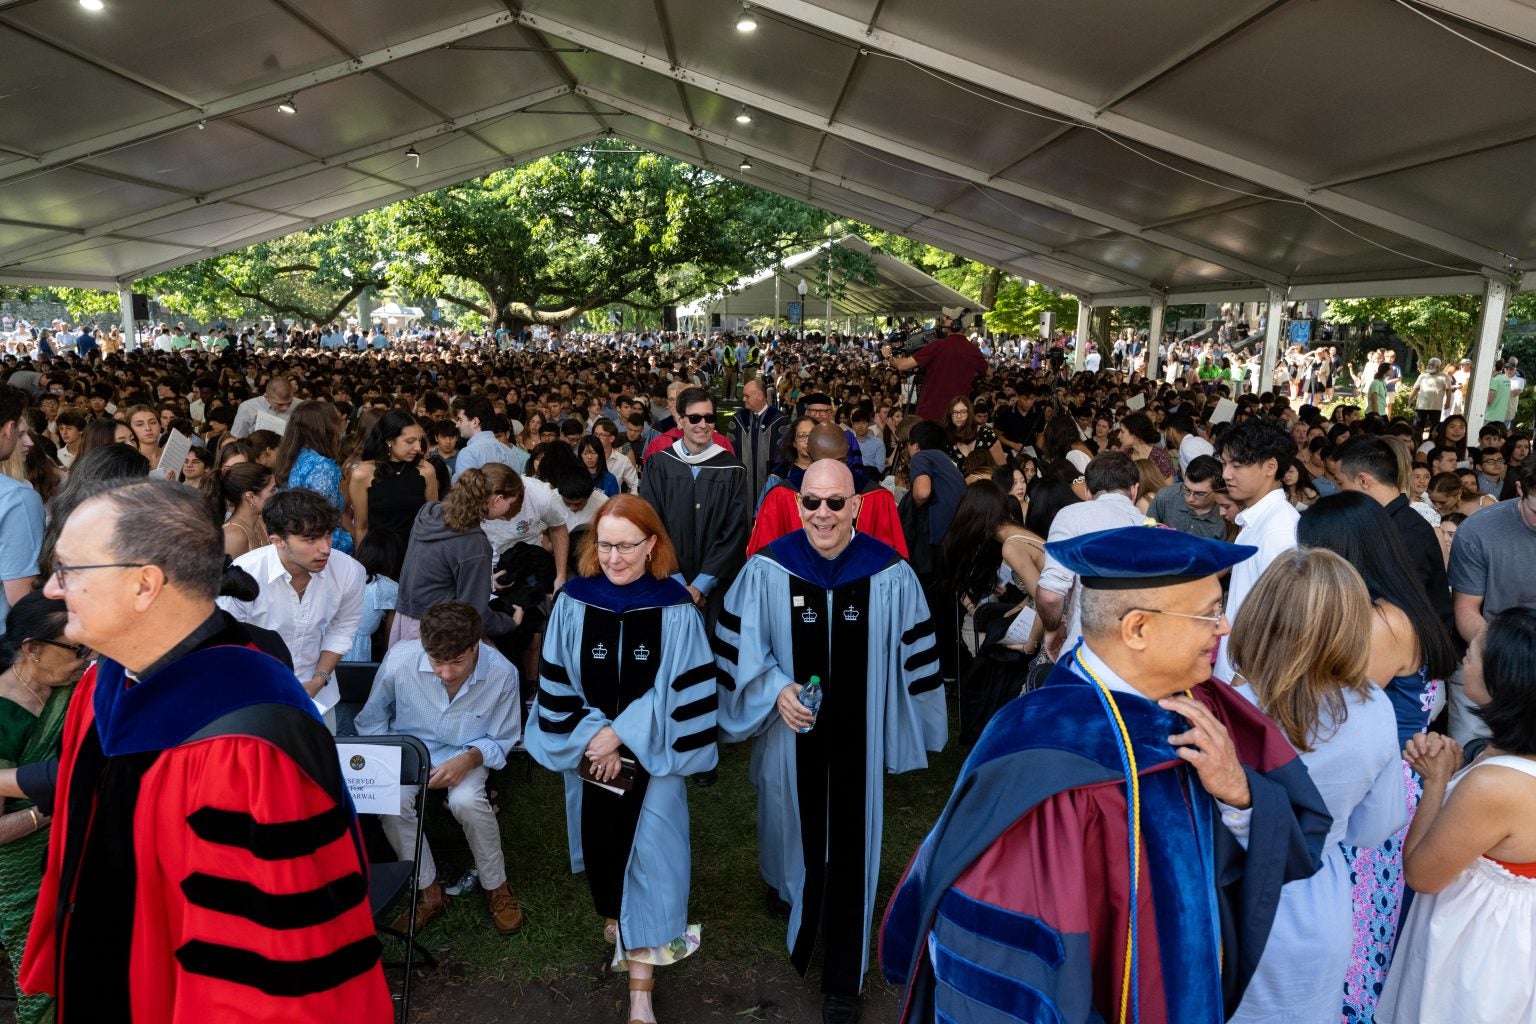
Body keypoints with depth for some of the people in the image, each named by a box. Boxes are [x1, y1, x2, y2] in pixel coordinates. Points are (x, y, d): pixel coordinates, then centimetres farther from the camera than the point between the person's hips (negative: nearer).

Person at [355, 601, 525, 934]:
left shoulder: (501, 673, -25)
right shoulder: (400, 659, -22)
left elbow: (503, 739, -6)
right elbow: (371, 720, -1)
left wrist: (469, 759, -25)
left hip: (465, 754, -1)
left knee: (466, 801, -31)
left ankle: (496, 887, -4)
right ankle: (429, 891, -5)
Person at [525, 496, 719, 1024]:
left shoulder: (675, 609, -14)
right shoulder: (573, 602, -8)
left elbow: (684, 689, -12)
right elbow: (557, 683, -2)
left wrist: (620, 735, -14)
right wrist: (591, 739, -10)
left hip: (651, 755, -2)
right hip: (587, 750, 2)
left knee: (646, 853, -2)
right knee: (601, 841, 16)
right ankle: (612, 915, 48)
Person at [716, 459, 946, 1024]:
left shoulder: (890, 575, -11)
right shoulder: (767, 569, -11)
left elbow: (913, 657, -1)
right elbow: (741, 647, -2)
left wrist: (907, 730, 4)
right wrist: (776, 689, -18)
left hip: (859, 737, 0)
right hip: (792, 735, 1)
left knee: (848, 855, 8)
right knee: (798, 837, 18)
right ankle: (797, 913, 51)